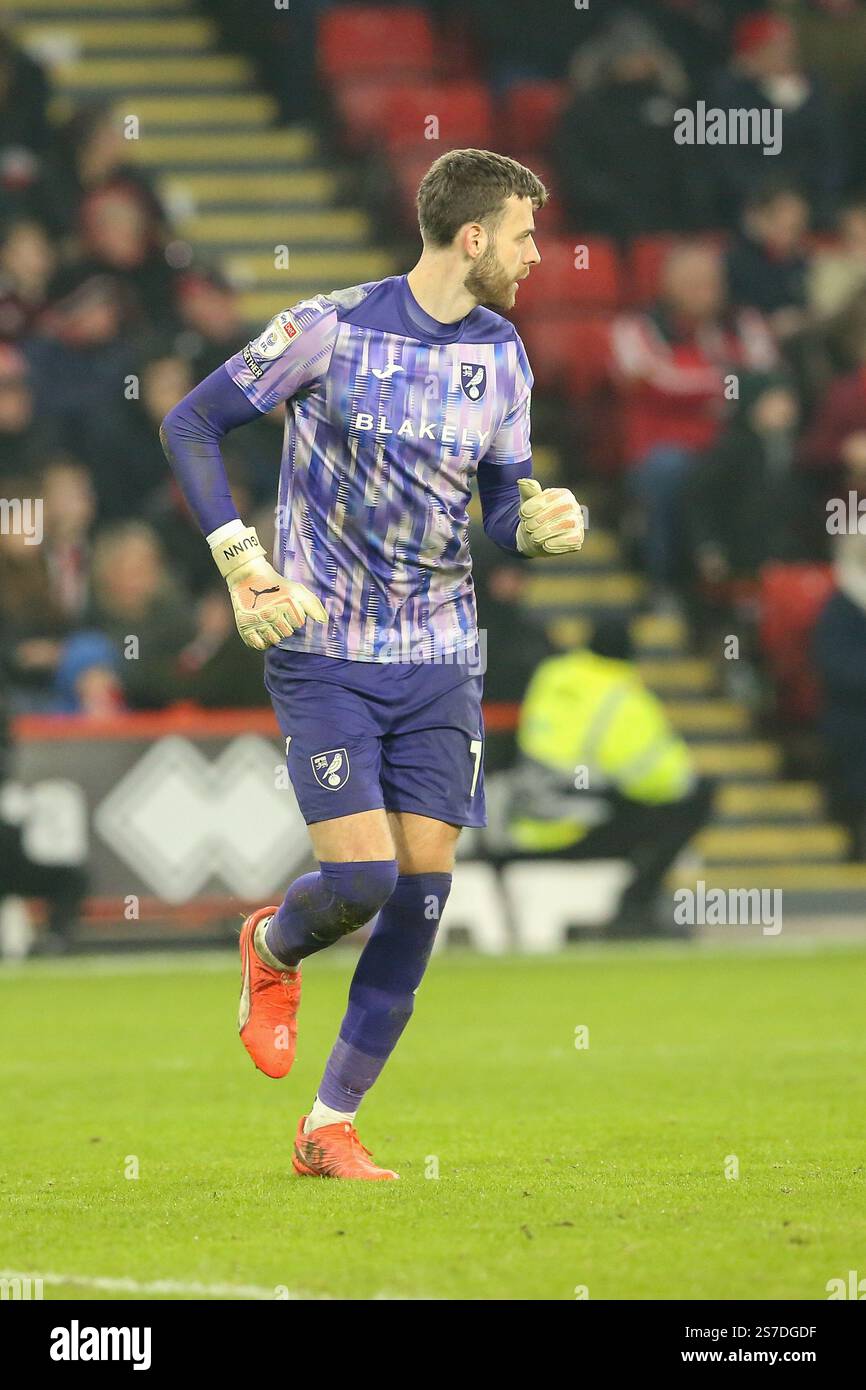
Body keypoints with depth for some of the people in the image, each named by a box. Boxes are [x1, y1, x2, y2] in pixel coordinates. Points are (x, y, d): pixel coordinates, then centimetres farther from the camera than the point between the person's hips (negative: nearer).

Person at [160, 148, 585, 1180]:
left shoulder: (501, 358, 5)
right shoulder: (329, 329, -10)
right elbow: (190, 424, -3)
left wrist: (541, 522, -10)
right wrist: (241, 565, -12)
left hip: (439, 660, 5)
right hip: (323, 656, -5)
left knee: (421, 894, -2)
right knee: (362, 873, -16)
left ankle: (331, 1127, 9)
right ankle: (273, 949, 21)